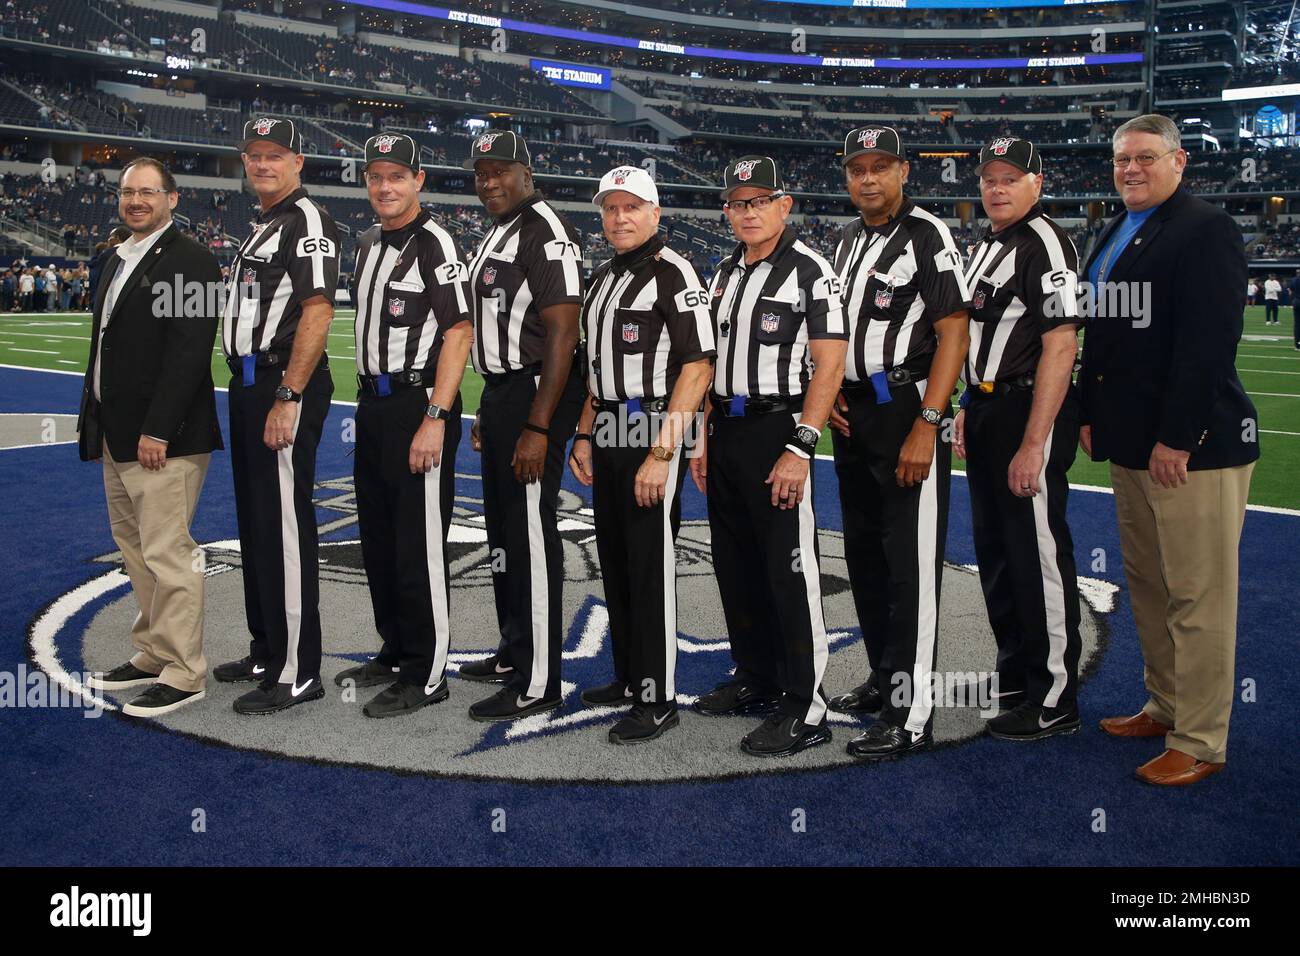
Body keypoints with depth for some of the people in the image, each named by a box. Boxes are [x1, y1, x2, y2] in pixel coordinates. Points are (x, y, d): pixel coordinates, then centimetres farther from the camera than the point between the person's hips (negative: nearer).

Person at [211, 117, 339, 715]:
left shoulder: (307, 221, -10)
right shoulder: (263, 226, 20)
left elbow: (317, 312, -19)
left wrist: (287, 397, -24)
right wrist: (248, 389, 16)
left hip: (285, 386, -10)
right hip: (249, 382, 10)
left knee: (285, 526, -8)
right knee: (255, 523, 16)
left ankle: (298, 672, 0)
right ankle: (267, 650, 29)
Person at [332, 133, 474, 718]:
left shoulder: (434, 244, -10)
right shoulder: (368, 244, 15)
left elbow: (458, 333, -17)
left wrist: (434, 419, -23)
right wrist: (367, 401, 16)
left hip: (417, 406, -9)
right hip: (371, 405, 9)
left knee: (420, 545, -4)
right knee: (378, 539, 15)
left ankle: (426, 675, 7)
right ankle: (394, 652, 30)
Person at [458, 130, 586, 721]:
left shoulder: (547, 235, -13)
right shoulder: (497, 236, 18)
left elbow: (562, 334, -20)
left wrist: (537, 427, -24)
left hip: (536, 395, -10)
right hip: (500, 392, 10)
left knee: (531, 535, -7)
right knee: (503, 528, 17)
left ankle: (538, 684, 2)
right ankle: (514, 653, 32)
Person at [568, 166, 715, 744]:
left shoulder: (672, 273, -11)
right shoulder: (602, 279, 16)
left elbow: (698, 366, -18)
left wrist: (661, 454, -22)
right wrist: (584, 436, 17)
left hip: (652, 436, -9)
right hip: (607, 437, 9)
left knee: (651, 566, -5)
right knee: (615, 561, 14)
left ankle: (658, 699, 5)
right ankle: (629, 678, 28)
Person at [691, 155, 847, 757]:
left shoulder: (810, 270, -8)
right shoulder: (724, 274, 15)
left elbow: (828, 364, -14)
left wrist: (799, 448, -20)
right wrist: (702, 437, 14)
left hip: (777, 431, -8)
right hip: (724, 432, 8)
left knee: (790, 571, -6)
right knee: (734, 565, 14)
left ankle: (805, 711, 2)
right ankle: (755, 680, 29)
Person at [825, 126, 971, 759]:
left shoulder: (926, 236, -8)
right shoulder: (846, 242, 15)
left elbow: (954, 334, -15)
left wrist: (926, 426, -21)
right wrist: (829, 395, 7)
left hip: (907, 414, -8)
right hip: (850, 416, 8)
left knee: (910, 566, -6)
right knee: (864, 558, 15)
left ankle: (911, 713, -1)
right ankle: (884, 680, 30)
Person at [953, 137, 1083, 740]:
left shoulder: (1045, 244, -14)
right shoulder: (985, 248, 16)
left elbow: (1060, 347, -21)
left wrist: (1033, 444, -25)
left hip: (1029, 413, -10)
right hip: (986, 410, 10)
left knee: (1038, 555, -3)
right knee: (995, 551, 16)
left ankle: (1054, 701, 9)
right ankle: (1014, 675, 31)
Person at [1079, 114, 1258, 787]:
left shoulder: (1207, 228, -10)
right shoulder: (1113, 235, 17)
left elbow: (1208, 344, -17)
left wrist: (1176, 439, -20)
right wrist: (1091, 415, 13)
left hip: (1191, 446, -9)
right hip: (1131, 445, 9)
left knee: (1198, 598, -2)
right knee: (1146, 586, 16)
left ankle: (1199, 742, 8)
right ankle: (1164, 706, 29)